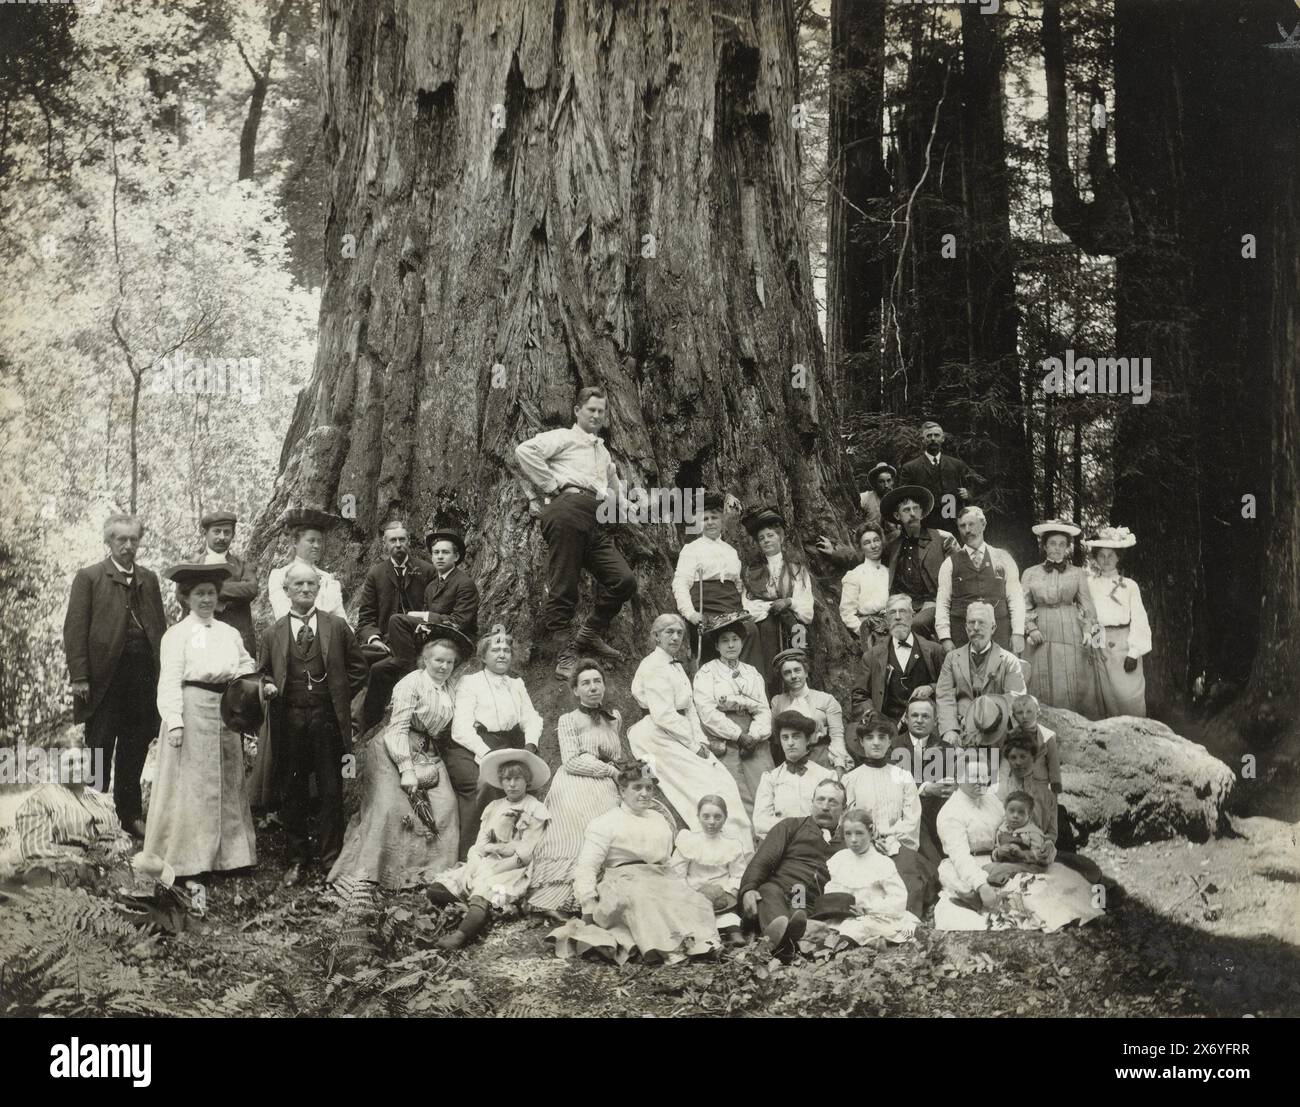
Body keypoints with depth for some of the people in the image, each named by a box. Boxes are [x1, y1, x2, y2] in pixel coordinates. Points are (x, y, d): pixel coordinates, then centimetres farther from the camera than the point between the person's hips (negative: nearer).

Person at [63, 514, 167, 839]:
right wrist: (79, 676, -11)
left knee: (134, 750, 10)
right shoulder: (89, 577, 1)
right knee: (99, 748, 0)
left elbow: (160, 627, 13)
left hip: (144, 675, 4)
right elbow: (75, 630, -4)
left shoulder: (149, 579, 14)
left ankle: (129, 813, 19)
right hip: (105, 675, -4)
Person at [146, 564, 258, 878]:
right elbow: (170, 680, -8)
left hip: (226, 712, 6)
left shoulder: (230, 633, 15)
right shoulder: (177, 633, -2)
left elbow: (246, 670, 17)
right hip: (192, 711, -6)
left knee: (228, 784, 11)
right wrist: (174, 721, -16)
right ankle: (183, 858, 3)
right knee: (190, 785, -3)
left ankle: (227, 853, 20)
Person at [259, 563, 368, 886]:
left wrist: (339, 697, 3)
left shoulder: (337, 627, 6)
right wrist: (268, 687, -6)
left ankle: (330, 856, 12)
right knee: (291, 794, 6)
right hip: (288, 720, 1)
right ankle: (297, 858, 16)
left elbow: (357, 668, 11)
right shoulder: (272, 634, 8)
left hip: (327, 717, -1)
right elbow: (262, 673, 15)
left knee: (331, 791, 2)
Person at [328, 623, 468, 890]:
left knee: (444, 804, -8)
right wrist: (407, 769, -20)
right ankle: (363, 872, -8)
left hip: (427, 753, 6)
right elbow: (398, 729, -16)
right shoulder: (411, 684, -13)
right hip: (396, 751, -6)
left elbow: (449, 727, 13)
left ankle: (433, 869, 3)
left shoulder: (449, 687, 6)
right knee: (390, 805, -15)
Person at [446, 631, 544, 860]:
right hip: (470, 750, -4)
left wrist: (530, 745, -8)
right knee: (487, 782, -32)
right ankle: (469, 856, -26)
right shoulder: (469, 682, 7)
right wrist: (487, 754, -19)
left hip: (508, 747, 5)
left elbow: (532, 719, 14)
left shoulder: (517, 685, 25)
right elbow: (461, 728, -5)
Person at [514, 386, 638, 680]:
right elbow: (524, 450, -6)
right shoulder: (563, 438, 11)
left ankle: (591, 633, 8)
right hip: (567, 508, -7)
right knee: (564, 586, -10)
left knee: (624, 581, -8)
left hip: (598, 521, 7)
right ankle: (565, 653, -5)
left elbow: (616, 489, 48)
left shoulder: (604, 453, 35)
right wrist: (552, 484, -5)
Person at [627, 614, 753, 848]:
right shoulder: (653, 666, -9)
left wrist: (700, 739, 1)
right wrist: (693, 743, -12)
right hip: (662, 739, -9)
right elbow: (663, 714, -16)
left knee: (726, 783, -4)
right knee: (706, 786, -17)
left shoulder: (676, 666, 20)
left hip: (685, 738, 9)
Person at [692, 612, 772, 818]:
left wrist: (754, 736, -7)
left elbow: (764, 709, 11)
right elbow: (708, 712, -5)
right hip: (723, 745, -4)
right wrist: (739, 735, -10)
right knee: (741, 801, -15)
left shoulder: (752, 673, 21)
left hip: (754, 743, 4)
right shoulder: (706, 673, 7)